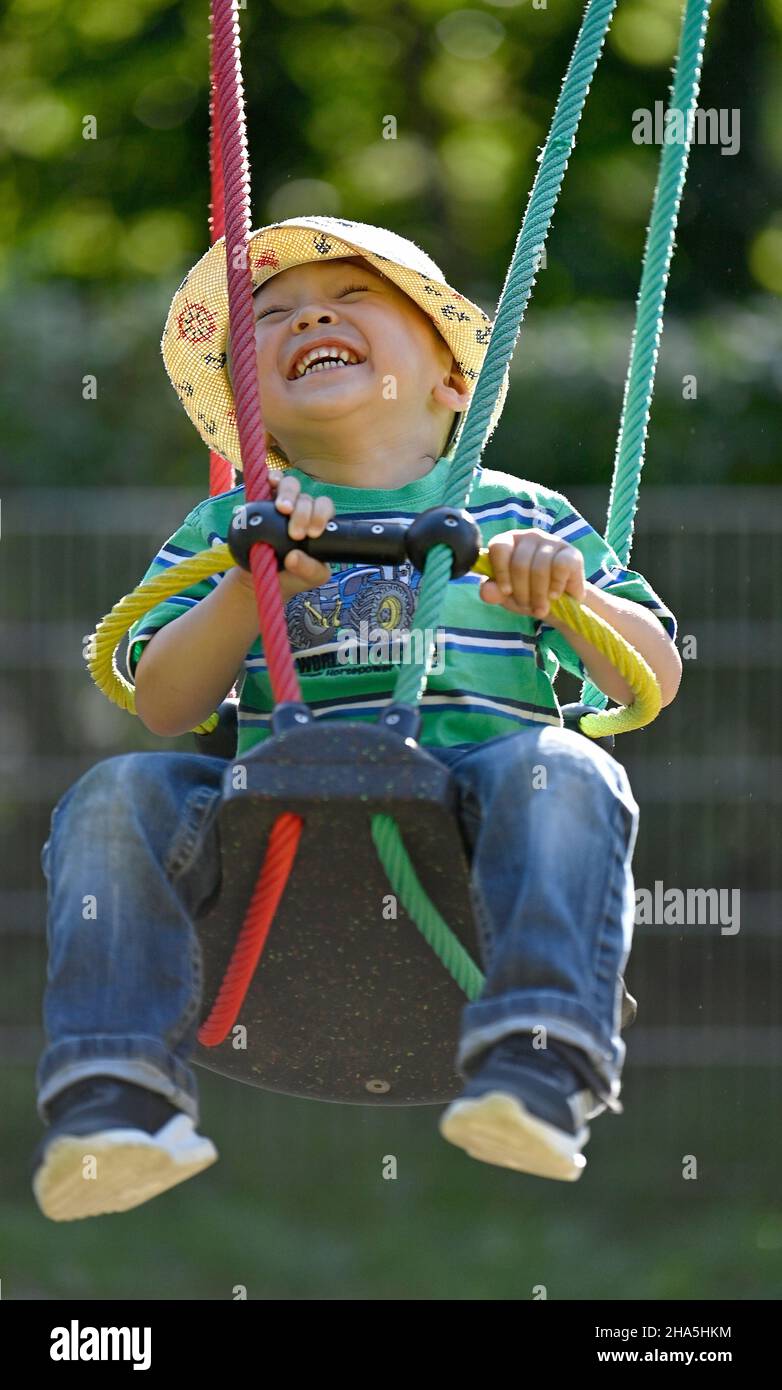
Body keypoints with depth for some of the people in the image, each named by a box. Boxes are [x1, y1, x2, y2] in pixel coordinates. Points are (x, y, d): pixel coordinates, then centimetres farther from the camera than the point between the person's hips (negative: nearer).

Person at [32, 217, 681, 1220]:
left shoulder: (522, 515, 21)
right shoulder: (224, 529, 23)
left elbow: (654, 679, 15)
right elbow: (163, 707, 9)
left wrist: (570, 593, -6)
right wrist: (252, 585, -7)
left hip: (466, 798, -1)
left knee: (561, 771, -33)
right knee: (116, 798, -26)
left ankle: (535, 1076, -49)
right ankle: (111, 1101, -37)